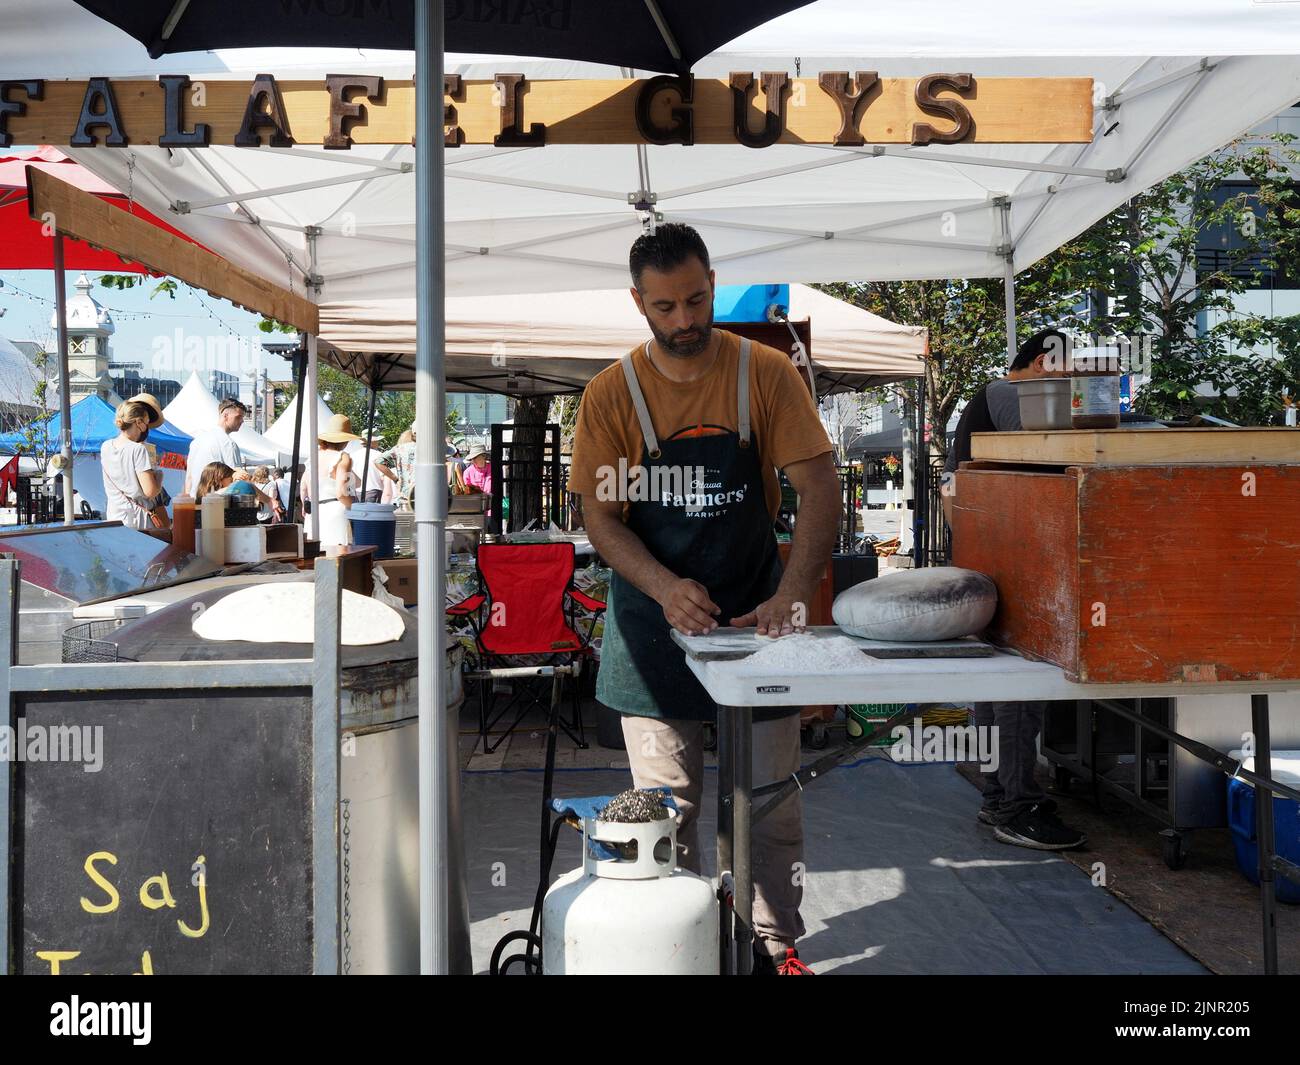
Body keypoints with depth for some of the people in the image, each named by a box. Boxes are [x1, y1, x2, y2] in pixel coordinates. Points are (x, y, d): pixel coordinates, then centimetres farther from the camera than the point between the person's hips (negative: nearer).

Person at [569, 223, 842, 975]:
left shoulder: (767, 373, -5)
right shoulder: (612, 394, -4)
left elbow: (821, 489, -8)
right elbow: (601, 517, -4)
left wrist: (793, 594, -20)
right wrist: (667, 588, -20)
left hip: (756, 613, 0)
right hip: (656, 620, 0)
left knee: (772, 801, 8)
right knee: (666, 806, 9)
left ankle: (776, 945, 26)